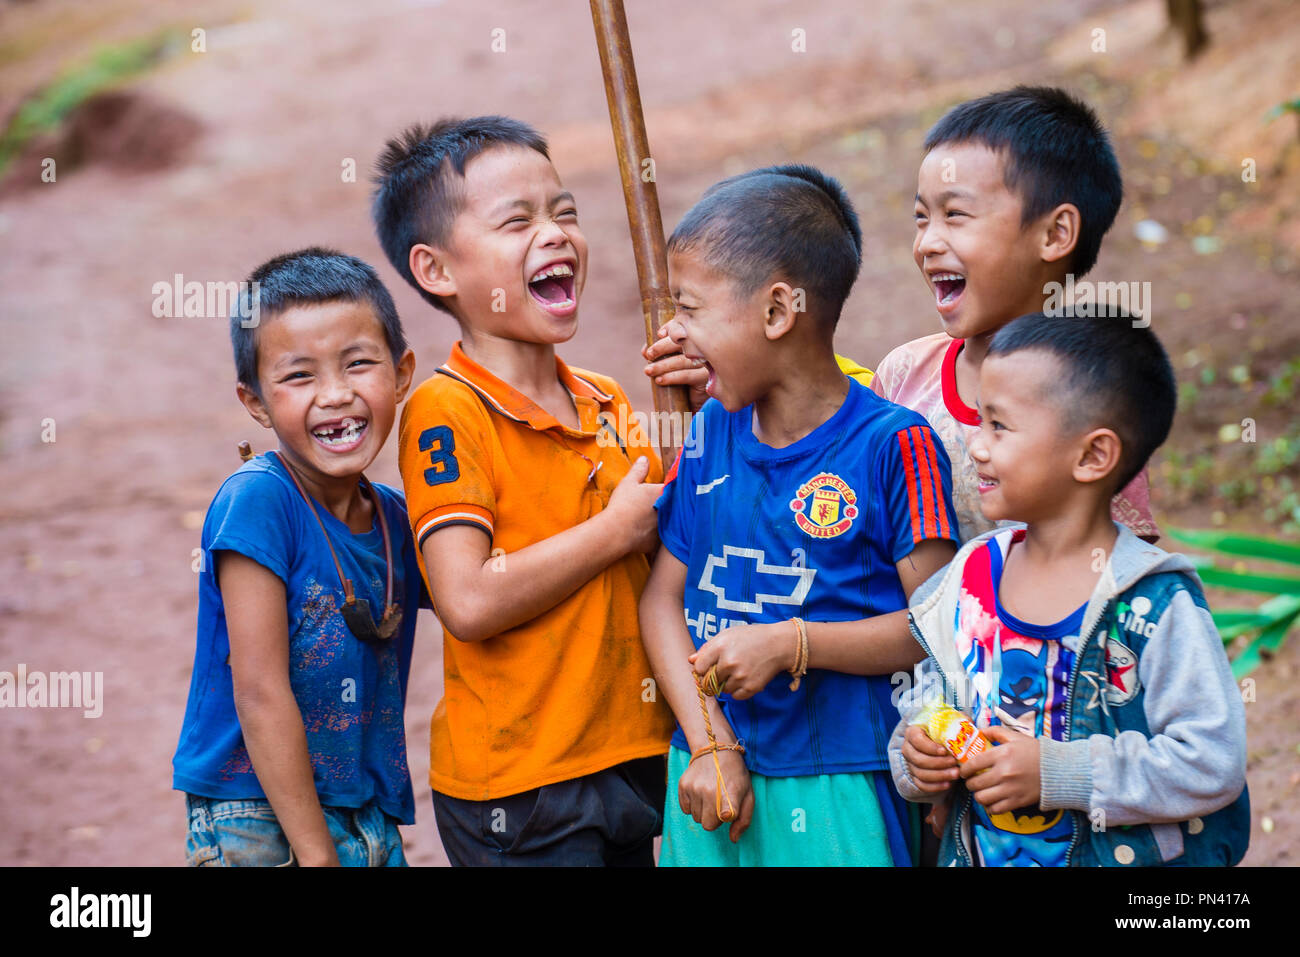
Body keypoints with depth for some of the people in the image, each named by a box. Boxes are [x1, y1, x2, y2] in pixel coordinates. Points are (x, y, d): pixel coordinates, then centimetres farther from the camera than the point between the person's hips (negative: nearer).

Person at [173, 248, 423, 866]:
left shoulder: (395, 519, 3)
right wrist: (317, 852, -17)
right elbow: (260, 693, -17)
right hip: (254, 817, -6)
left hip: (370, 820, 6)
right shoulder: (258, 500, -15)